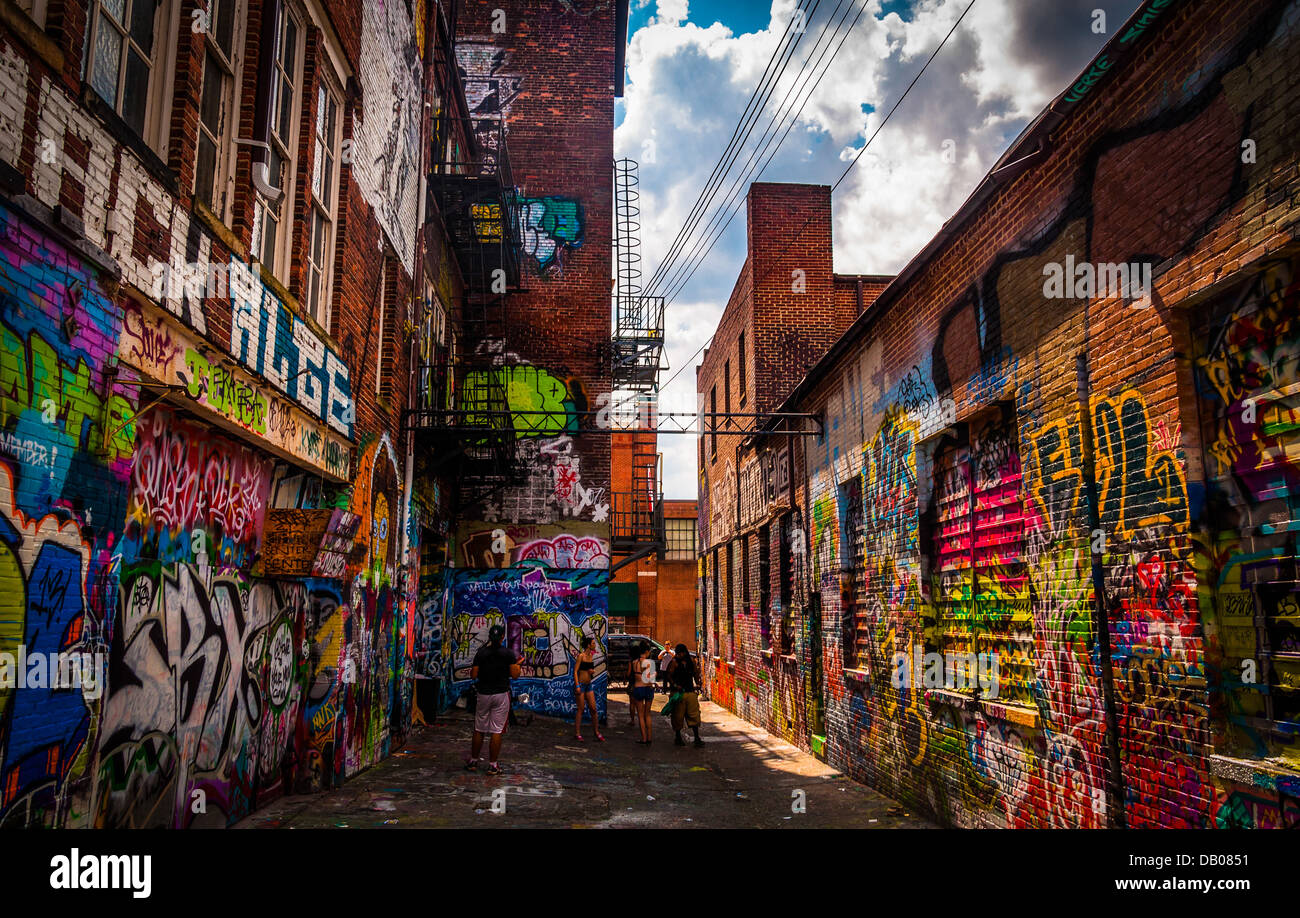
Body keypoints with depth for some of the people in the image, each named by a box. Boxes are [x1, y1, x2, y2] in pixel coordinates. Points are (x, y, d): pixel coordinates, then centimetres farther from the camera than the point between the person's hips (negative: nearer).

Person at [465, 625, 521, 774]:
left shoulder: (481, 652, -1)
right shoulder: (508, 653, -7)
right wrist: (518, 664, 10)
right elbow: (515, 675, -9)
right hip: (501, 695, -2)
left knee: (479, 730, 13)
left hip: (483, 694, 2)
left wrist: (470, 671, 20)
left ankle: (473, 761, 22)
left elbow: (474, 676, -2)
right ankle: (492, 765, 3)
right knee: (497, 731, 1)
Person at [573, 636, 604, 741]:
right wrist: (577, 686, -18)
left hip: (588, 684, 6)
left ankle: (596, 732, 14)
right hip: (581, 684, -6)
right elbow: (575, 671, -12)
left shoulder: (591, 656, 9)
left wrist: (593, 671, -1)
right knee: (581, 709, -2)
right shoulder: (581, 656, -10)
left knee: (593, 709, 5)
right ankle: (577, 733, 7)